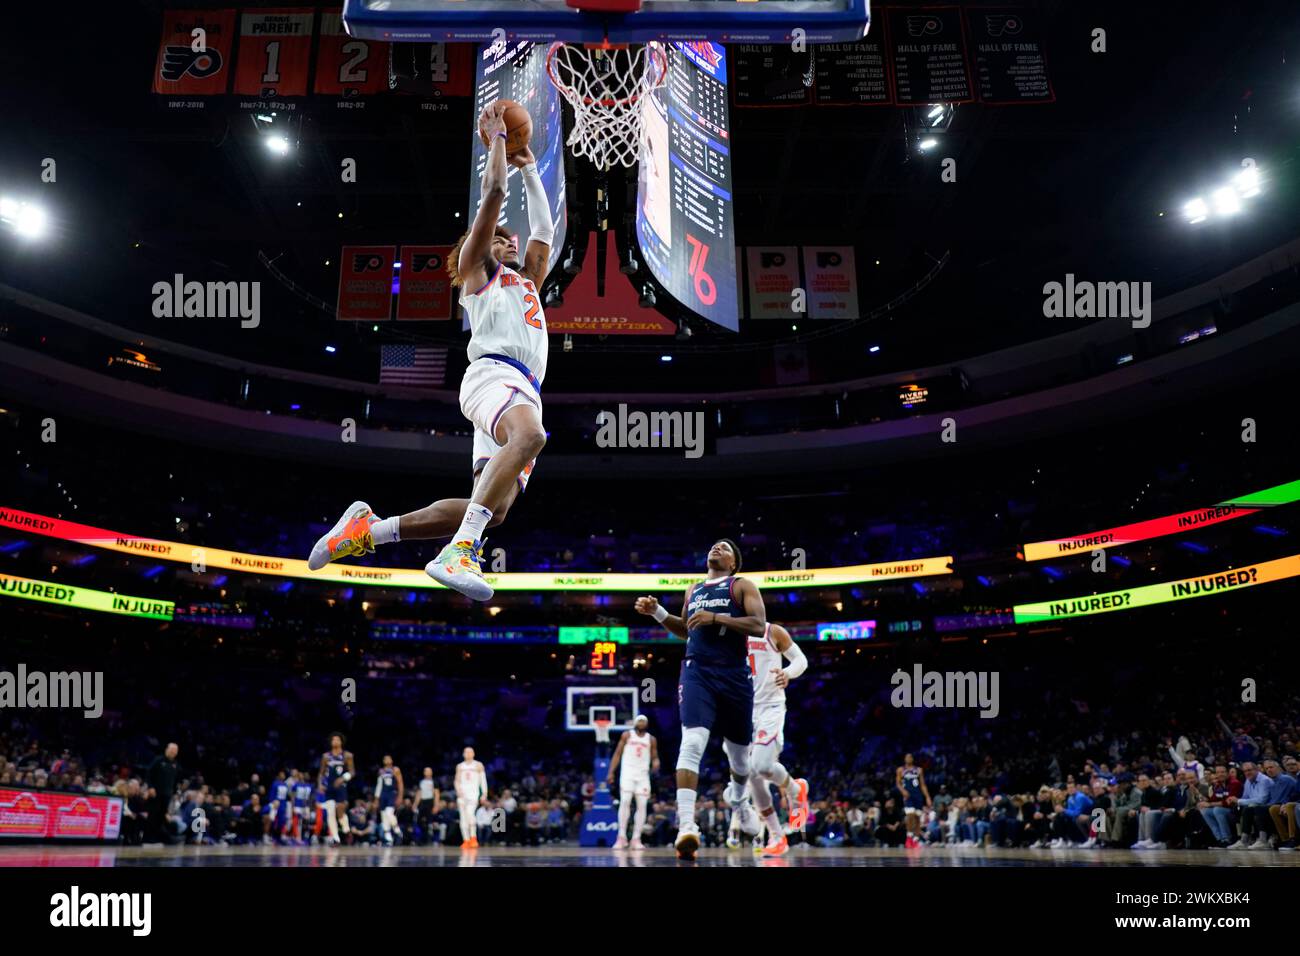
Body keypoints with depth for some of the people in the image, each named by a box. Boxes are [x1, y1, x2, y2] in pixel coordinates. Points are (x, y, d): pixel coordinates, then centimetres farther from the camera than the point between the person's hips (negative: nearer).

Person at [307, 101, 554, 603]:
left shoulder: (527, 280, 38)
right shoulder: (476, 271, 18)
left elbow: (543, 229, 39)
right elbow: (494, 191, 14)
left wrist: (529, 167, 47)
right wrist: (496, 136, 25)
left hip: (524, 391, 7)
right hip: (494, 373, -7)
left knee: (493, 509, -8)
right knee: (529, 435, -40)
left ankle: (370, 528, 1)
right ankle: (458, 552, -50)